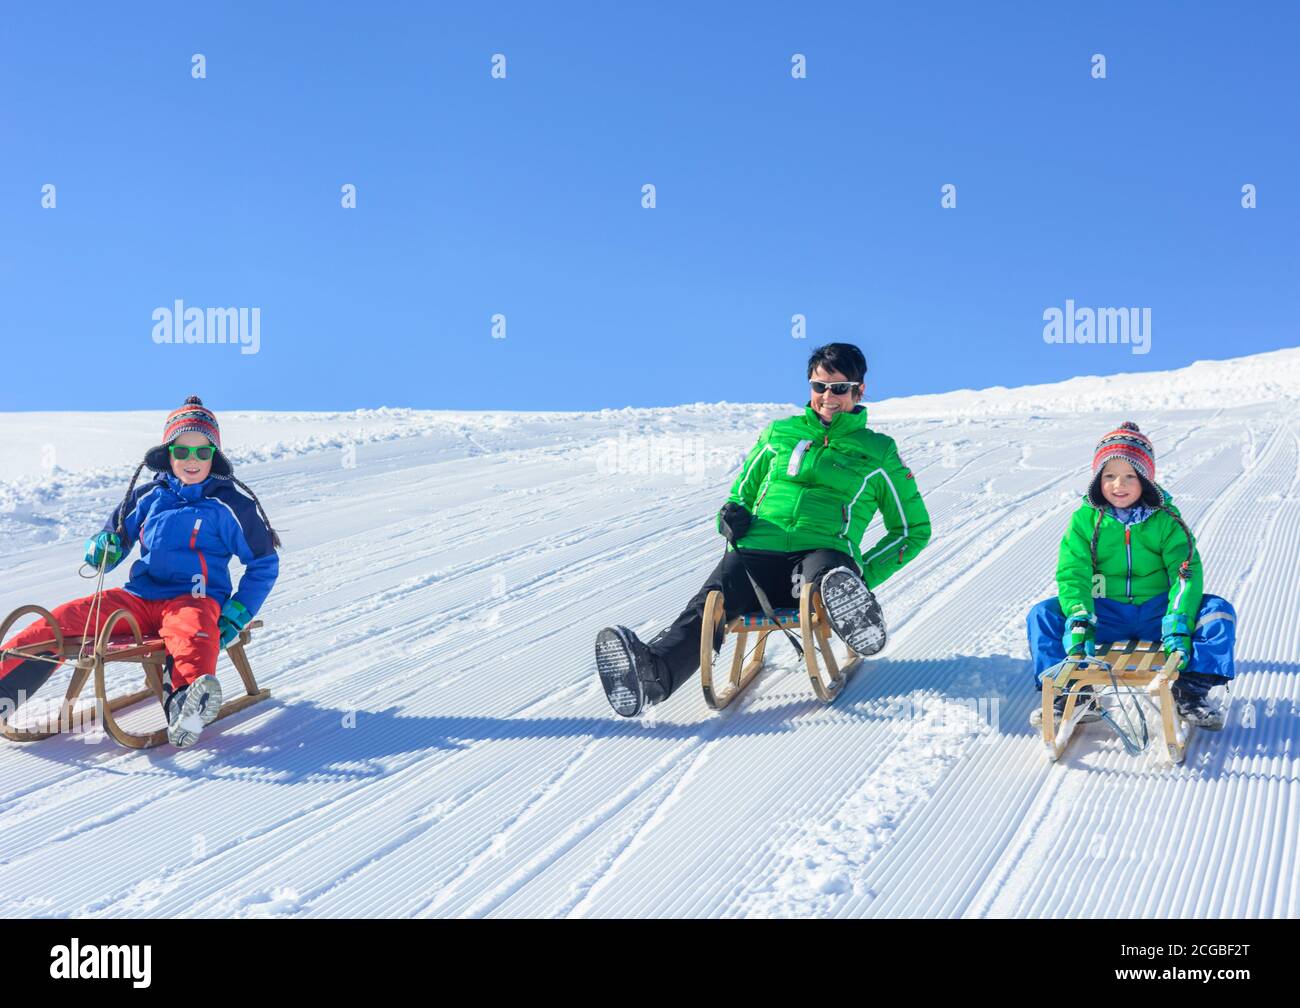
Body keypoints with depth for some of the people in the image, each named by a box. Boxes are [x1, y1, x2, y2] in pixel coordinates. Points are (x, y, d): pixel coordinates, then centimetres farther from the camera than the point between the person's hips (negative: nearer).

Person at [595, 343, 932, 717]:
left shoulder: (878, 452, 19)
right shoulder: (779, 434, 25)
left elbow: (914, 529, 24)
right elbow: (741, 493, 33)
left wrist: (865, 574, 7)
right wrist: (732, 515, 6)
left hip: (824, 553, -1)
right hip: (756, 552, 1)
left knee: (824, 570, -41)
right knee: (711, 601, -34)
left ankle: (845, 595, -76)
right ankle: (654, 670, -60)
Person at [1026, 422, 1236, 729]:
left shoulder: (1165, 519, -3)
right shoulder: (1085, 519, -2)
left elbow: (1186, 571, -11)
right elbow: (1072, 573, -11)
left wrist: (1178, 626, -27)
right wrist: (1079, 623, -30)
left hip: (1157, 610, 0)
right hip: (1105, 613, 0)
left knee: (1219, 612, -23)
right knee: (1042, 615, -22)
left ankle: (1191, 690, -17)